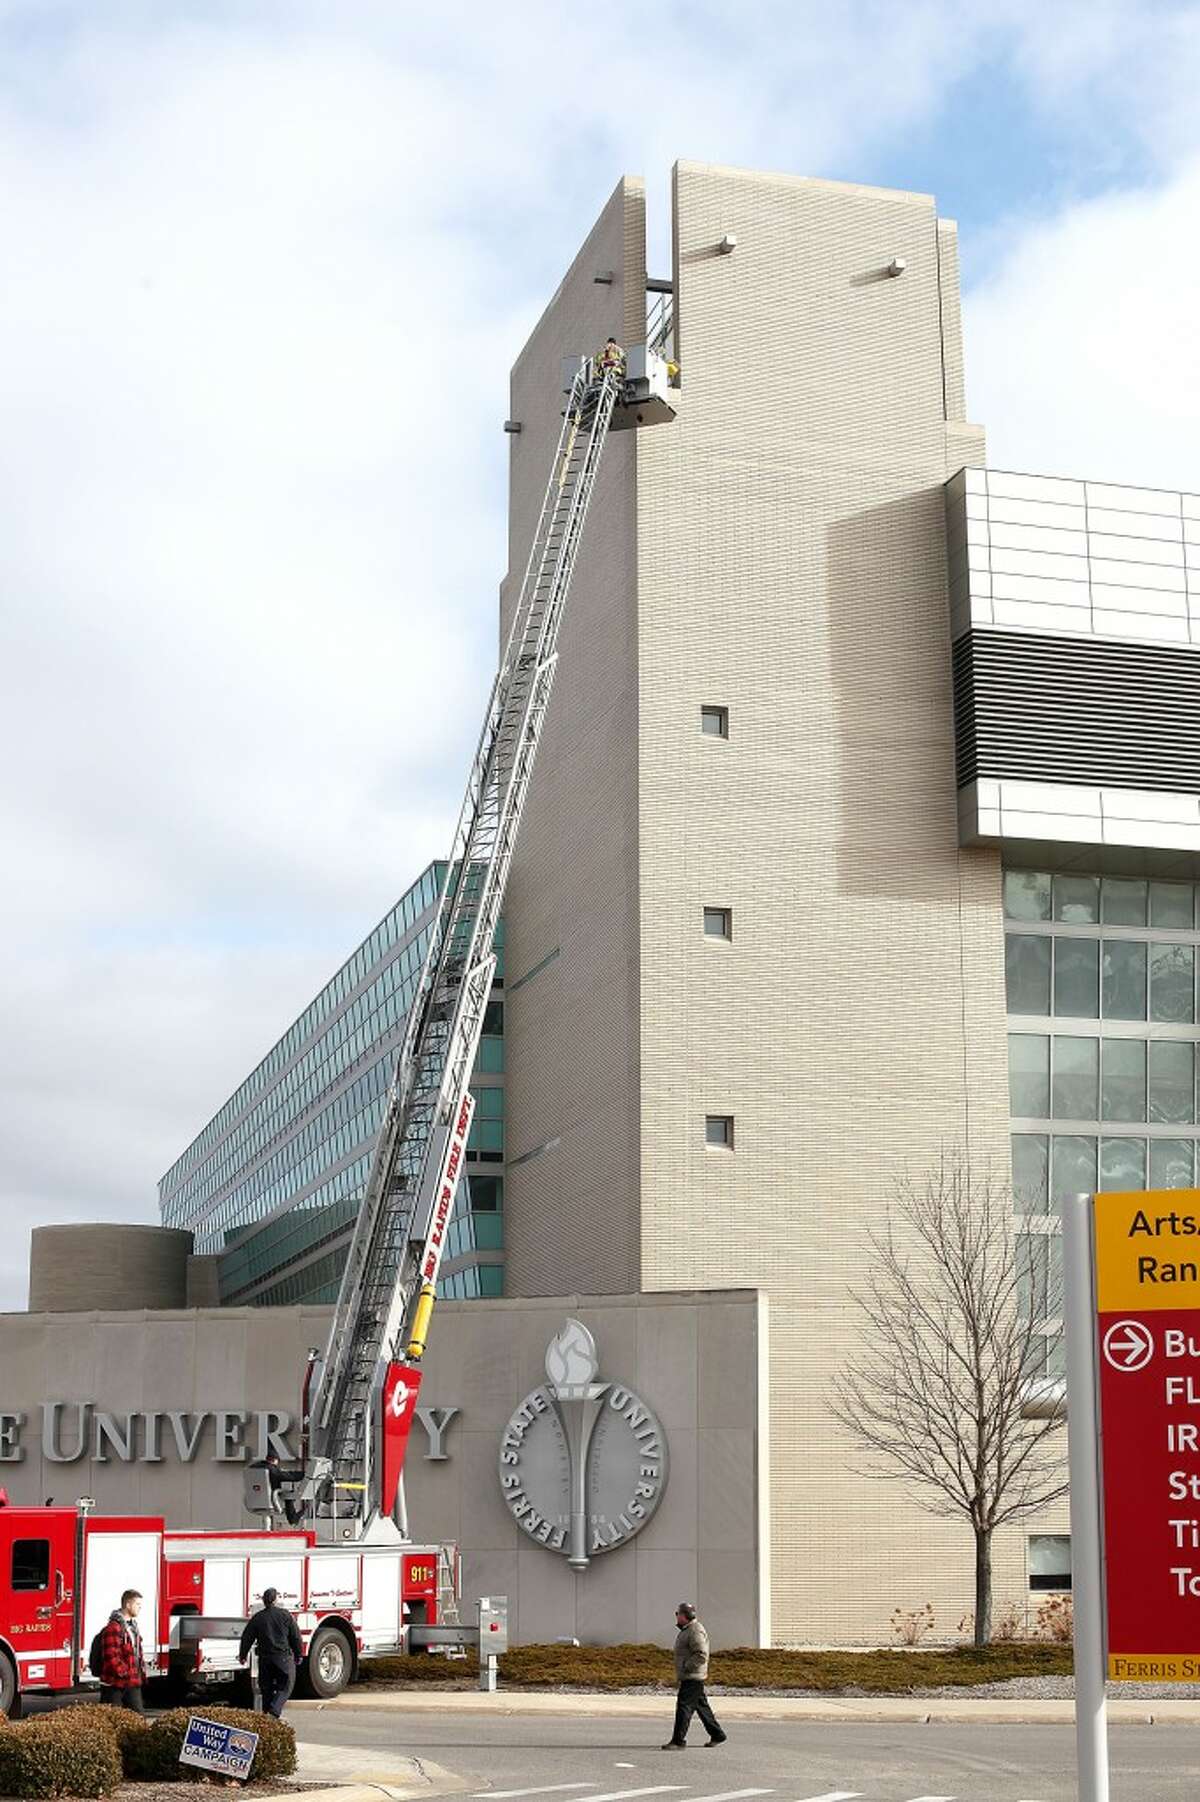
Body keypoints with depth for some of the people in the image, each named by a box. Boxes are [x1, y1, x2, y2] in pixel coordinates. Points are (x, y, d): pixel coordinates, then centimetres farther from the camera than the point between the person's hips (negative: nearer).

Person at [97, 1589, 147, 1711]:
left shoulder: (133, 1626, 15)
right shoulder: (114, 1628, -16)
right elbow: (112, 1658, -22)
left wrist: (142, 1673, 13)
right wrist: (126, 1674, -19)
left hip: (133, 1683, 9)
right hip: (114, 1684, -9)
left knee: (139, 1714, 7)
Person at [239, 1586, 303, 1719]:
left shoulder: (257, 1618, 2)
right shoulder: (285, 1615, -4)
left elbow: (247, 1638, 6)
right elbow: (296, 1636, 0)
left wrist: (243, 1655, 20)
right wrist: (298, 1654, 10)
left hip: (265, 1658, 3)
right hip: (284, 1657, -3)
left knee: (267, 1688, 14)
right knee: (285, 1687, 4)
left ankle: (266, 1713, 16)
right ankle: (275, 1710, -15)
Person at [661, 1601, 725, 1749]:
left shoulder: (695, 1631, -17)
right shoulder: (686, 1630, 17)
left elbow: (701, 1655, -25)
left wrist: (685, 1667, -21)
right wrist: (680, 1675, 20)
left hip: (692, 1677, -11)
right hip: (687, 1677, 11)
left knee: (684, 1707, -11)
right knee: (702, 1706, 15)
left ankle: (678, 1741, -11)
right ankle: (718, 1736, 22)